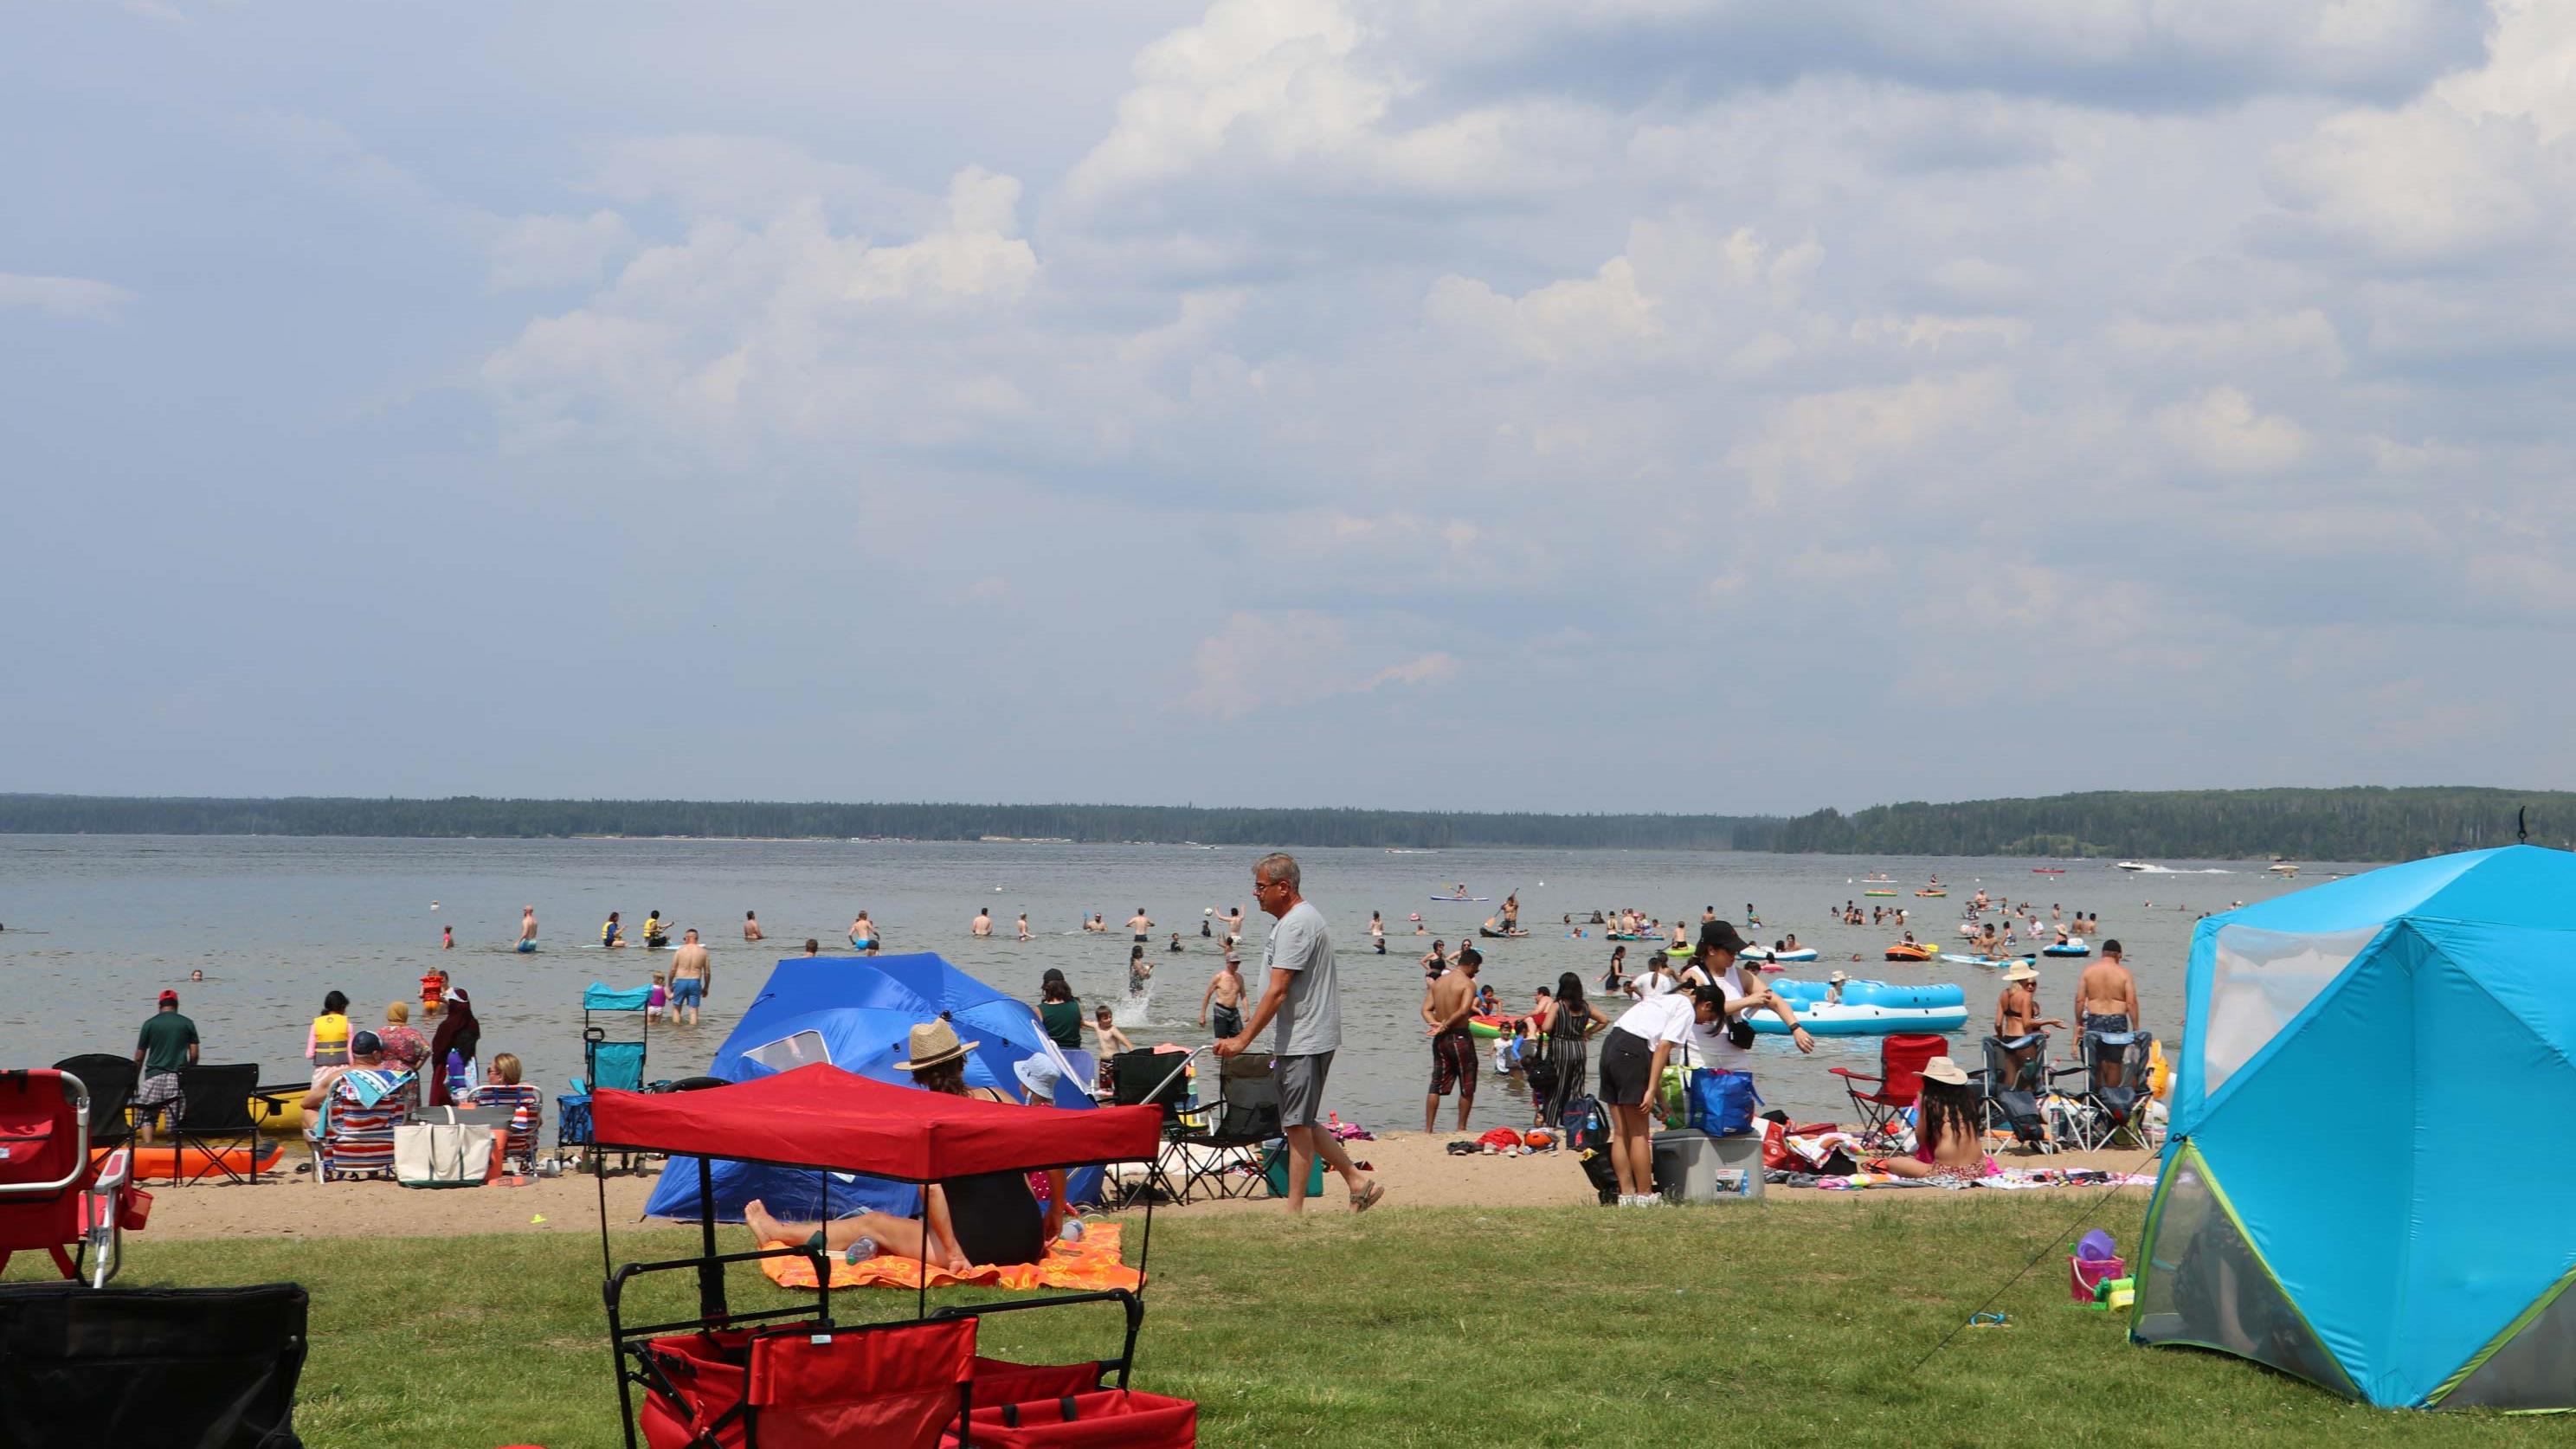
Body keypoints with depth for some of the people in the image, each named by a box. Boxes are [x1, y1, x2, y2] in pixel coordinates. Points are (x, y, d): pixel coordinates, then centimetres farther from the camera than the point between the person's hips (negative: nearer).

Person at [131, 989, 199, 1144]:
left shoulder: (150, 1024, 4)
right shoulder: (187, 1024, 6)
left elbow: (139, 1057, 7)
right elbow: (194, 1055, 3)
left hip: (154, 1075, -1)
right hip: (178, 1077, 1)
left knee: (146, 1115, 6)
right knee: (176, 1119, 2)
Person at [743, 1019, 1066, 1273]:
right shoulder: (997, 1098, 6)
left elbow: (930, 1186, -19)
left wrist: (952, 1250, -14)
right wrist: (1056, 1213, 17)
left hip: (978, 1248, -4)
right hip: (1029, 1243, 4)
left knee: (874, 1224, 17)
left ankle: (776, 1232, 35)